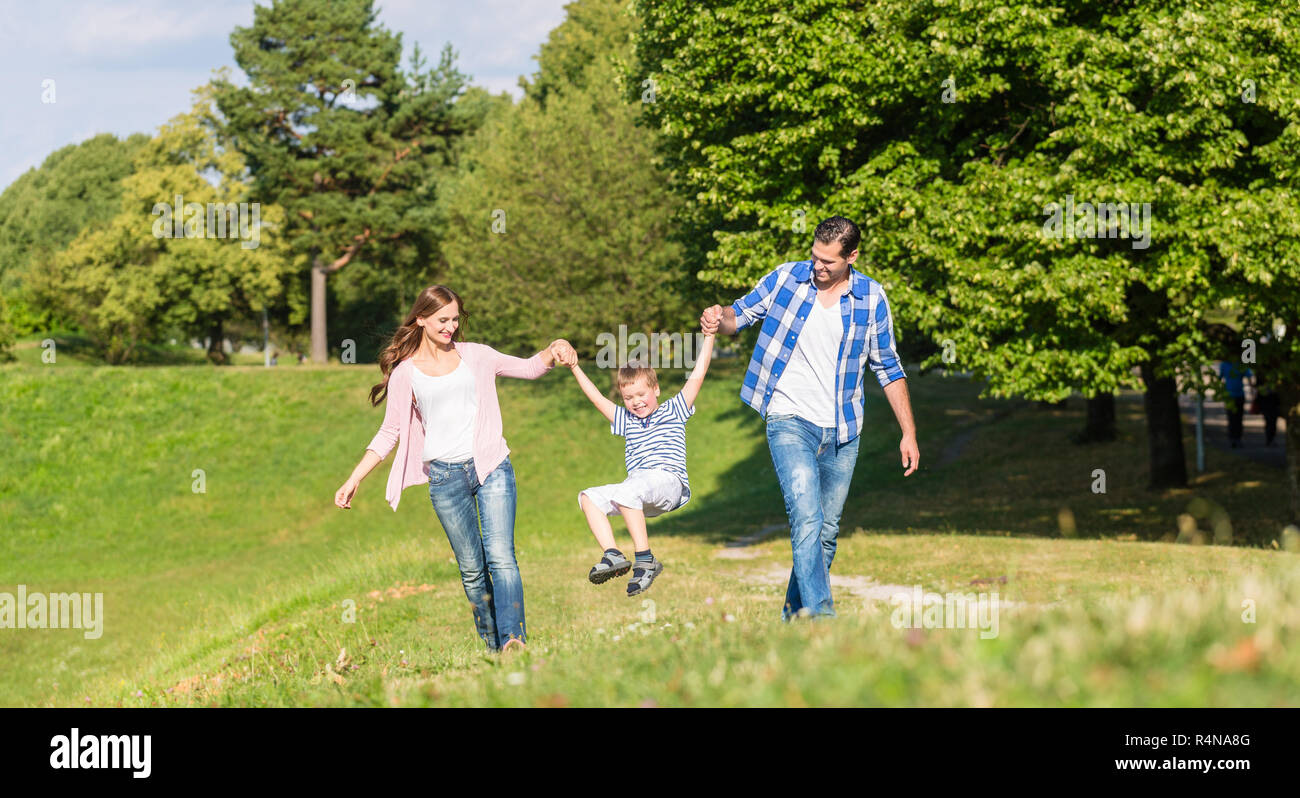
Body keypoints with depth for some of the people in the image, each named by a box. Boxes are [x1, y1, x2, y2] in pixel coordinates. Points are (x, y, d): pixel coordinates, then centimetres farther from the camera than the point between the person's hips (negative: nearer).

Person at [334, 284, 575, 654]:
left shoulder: (475, 356, 12)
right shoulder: (405, 374, 7)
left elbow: (529, 368, 20)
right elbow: (390, 432, 11)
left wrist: (554, 350, -2)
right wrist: (353, 480, 6)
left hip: (491, 466, 0)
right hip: (445, 476, 0)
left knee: (500, 555, -15)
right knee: (471, 568, 2)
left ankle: (513, 636, -26)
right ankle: (492, 642, 8)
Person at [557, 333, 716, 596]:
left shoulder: (672, 411, 14)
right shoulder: (626, 420, 28)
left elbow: (697, 377, 8)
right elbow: (598, 399, 30)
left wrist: (709, 336, 3)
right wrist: (575, 369, 26)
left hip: (670, 482, -7)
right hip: (643, 496, 7)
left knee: (626, 491, -34)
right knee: (589, 497, -7)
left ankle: (645, 559, -33)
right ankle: (613, 555, -23)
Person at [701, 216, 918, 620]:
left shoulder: (871, 298, 1)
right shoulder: (785, 278, -2)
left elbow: (887, 368, 9)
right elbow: (739, 314, 8)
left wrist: (909, 434, 7)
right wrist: (719, 318, -18)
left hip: (842, 432, 3)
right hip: (790, 421, -3)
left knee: (827, 530, 9)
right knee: (807, 519, -20)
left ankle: (795, 611, 24)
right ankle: (819, 611, -25)